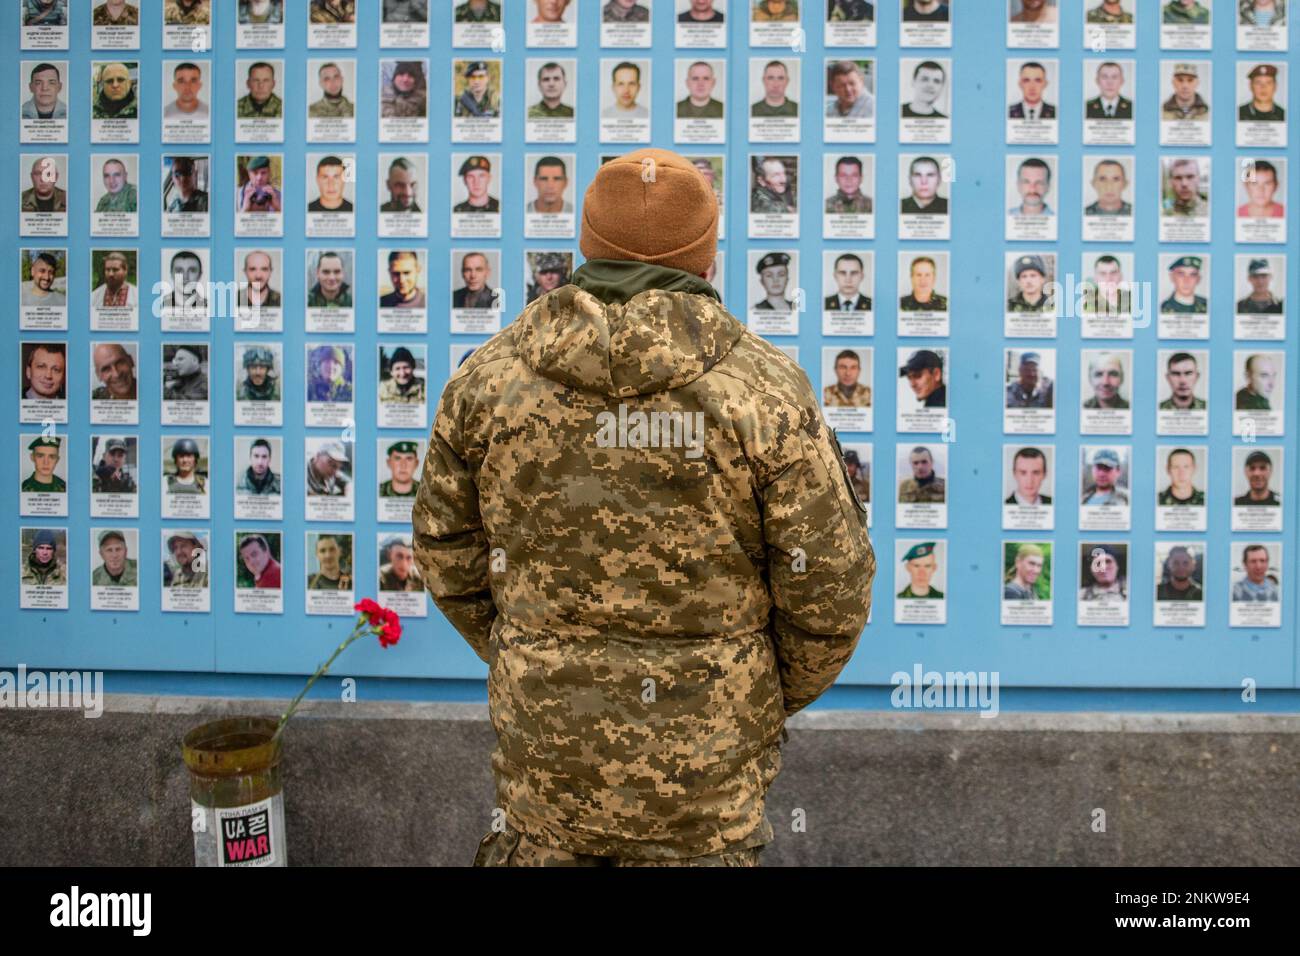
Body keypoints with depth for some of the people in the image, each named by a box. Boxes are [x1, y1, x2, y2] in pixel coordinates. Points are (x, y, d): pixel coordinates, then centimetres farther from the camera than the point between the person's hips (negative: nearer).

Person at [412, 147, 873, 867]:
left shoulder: (489, 375, -7)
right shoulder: (765, 387, -15)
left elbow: (449, 550, 3)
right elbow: (830, 587, -10)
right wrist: (778, 695, 9)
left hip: (544, 732, 2)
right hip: (703, 747, -1)